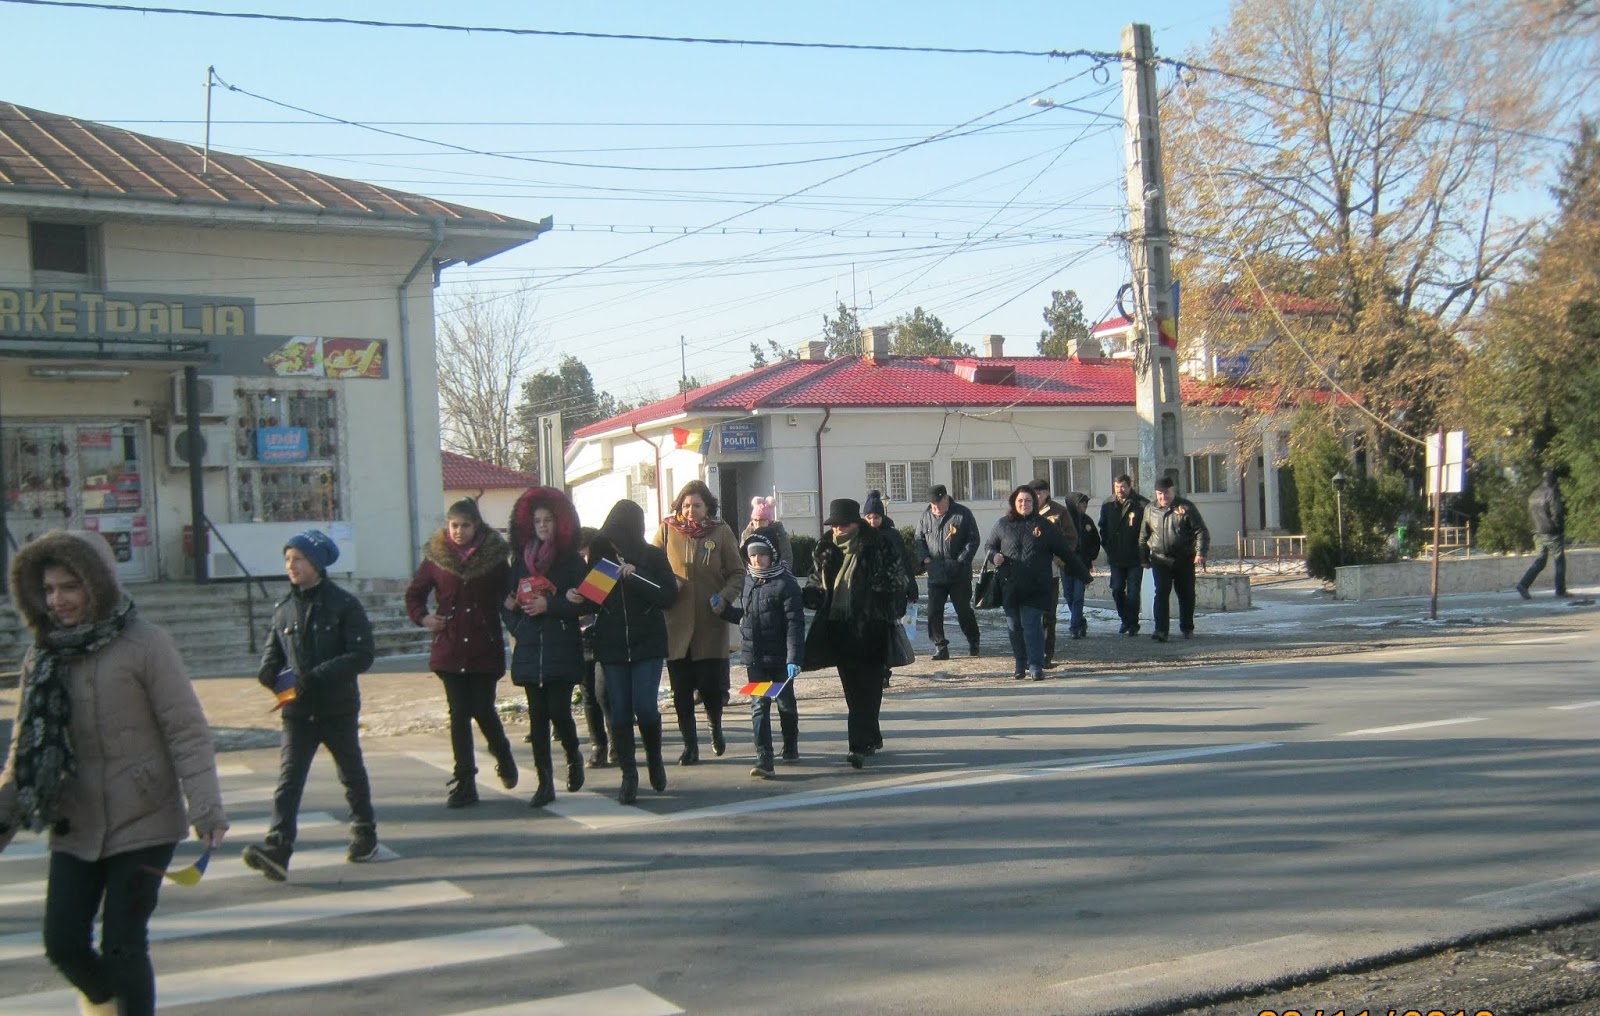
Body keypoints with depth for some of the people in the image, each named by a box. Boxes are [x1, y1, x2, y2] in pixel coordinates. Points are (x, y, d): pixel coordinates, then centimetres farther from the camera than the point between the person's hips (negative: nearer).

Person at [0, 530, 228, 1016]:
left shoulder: (145, 644, -12)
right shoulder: (43, 656, 4)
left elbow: (187, 732, -13)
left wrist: (205, 806, -21)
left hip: (143, 825, -5)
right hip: (75, 829, 5)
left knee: (123, 948, -2)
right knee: (62, 943, 7)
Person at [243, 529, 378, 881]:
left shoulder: (344, 605, -8)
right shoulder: (283, 610, 7)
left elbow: (362, 655, -14)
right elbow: (272, 652, 15)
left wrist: (316, 676, -24)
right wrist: (272, 674, -10)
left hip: (339, 709, -3)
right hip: (298, 711, 3)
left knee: (352, 774, 14)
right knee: (288, 779, -11)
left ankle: (365, 834, 33)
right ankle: (277, 850, -19)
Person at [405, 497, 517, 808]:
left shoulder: (494, 556, 0)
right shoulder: (437, 557, 3)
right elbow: (414, 593, 14)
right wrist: (422, 618, -1)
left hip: (485, 648, -1)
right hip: (450, 650, 1)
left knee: (483, 710, 0)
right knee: (459, 715, 2)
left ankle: (503, 757, 30)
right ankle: (464, 783, 6)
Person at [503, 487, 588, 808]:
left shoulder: (572, 560, 1)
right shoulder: (521, 559, 12)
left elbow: (583, 602, -6)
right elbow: (507, 600, 13)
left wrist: (548, 606, -15)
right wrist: (516, 626, -2)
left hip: (562, 649, -3)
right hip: (529, 649, 3)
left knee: (559, 711, -8)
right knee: (538, 716, 2)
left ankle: (574, 756, 23)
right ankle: (545, 782, 7)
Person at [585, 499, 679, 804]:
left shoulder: (654, 556, 0)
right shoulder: (599, 554, 4)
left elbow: (669, 595, -7)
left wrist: (635, 576, -18)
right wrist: (575, 595, -10)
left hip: (648, 644, -2)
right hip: (611, 645, 2)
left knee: (645, 706, -11)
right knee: (619, 712, 1)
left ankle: (654, 757, 16)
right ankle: (628, 775, 12)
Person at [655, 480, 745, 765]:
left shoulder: (721, 532, 2)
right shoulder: (667, 530, 2)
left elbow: (737, 573, 5)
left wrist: (724, 597, -12)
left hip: (711, 623, -1)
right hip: (675, 622, 1)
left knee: (711, 684, -2)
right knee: (681, 689, 4)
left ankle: (716, 728, 29)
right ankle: (690, 745, 18)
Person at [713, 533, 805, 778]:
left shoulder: (786, 584, -12)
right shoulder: (747, 581, 6)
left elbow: (795, 624, -17)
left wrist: (794, 658, -24)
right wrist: (724, 608, 1)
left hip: (780, 658, -4)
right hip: (754, 657, 4)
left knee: (785, 702, 14)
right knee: (758, 706, -2)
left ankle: (790, 746, 37)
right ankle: (764, 760, -5)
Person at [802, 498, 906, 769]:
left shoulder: (879, 547, -7)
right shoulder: (825, 549, 8)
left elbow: (896, 584, -5)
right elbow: (817, 584, 16)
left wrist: (890, 615, -12)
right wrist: (807, 596, -5)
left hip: (870, 629, -6)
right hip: (839, 628, 6)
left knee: (866, 690, -6)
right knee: (852, 689, 13)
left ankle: (860, 746, -7)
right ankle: (872, 738, 27)